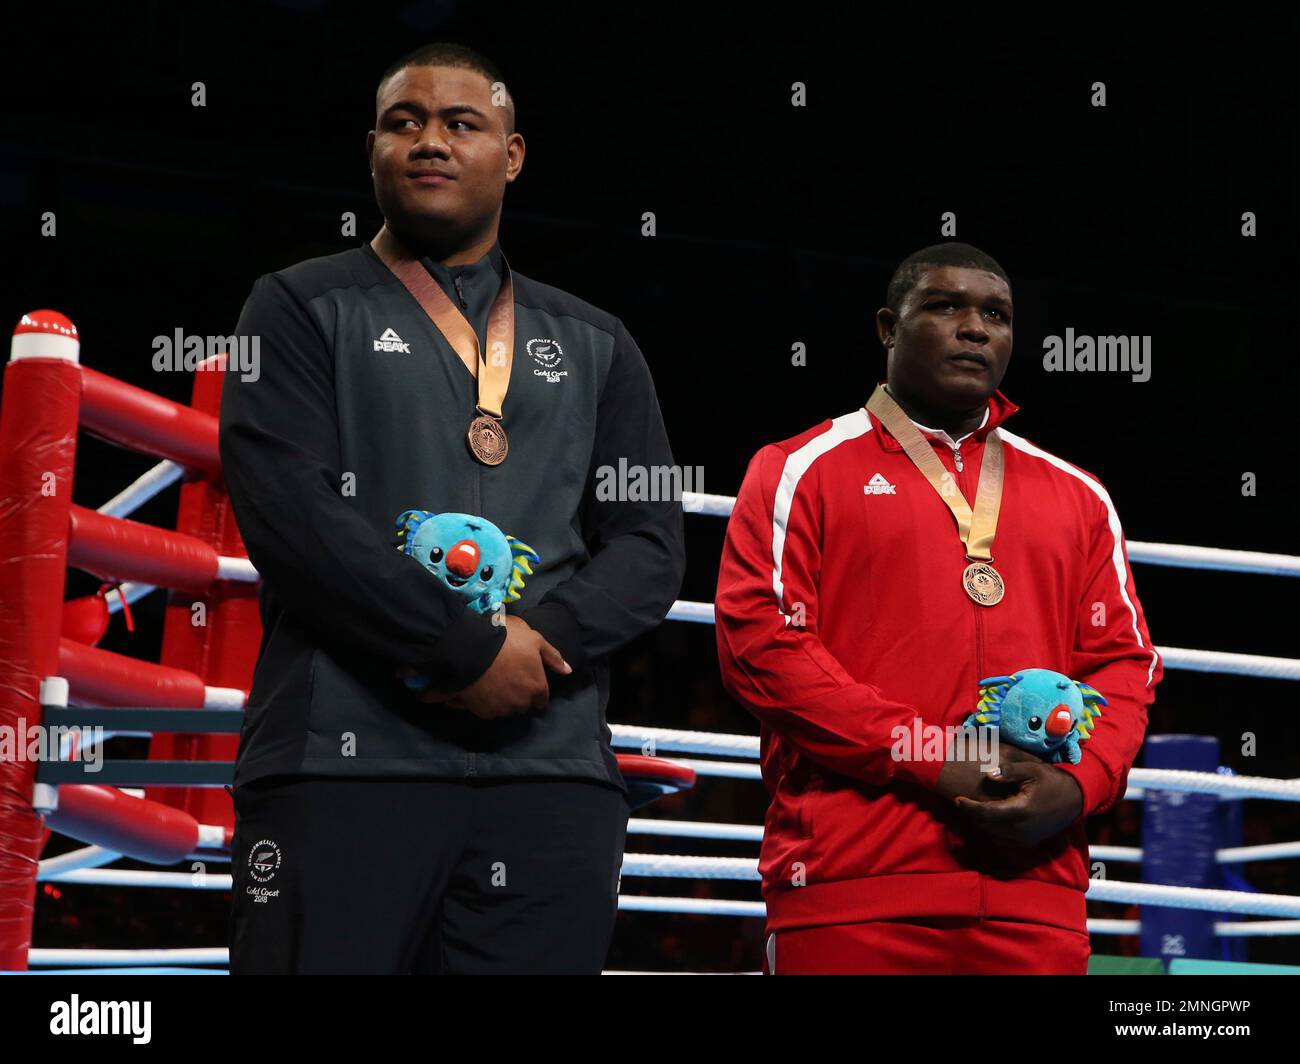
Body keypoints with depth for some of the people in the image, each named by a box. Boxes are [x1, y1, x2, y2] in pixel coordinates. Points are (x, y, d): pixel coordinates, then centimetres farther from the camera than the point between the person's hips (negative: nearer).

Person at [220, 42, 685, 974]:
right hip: (342, 759, -3)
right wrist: (470, 648, -12)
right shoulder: (303, 310, 9)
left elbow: (650, 545, 10)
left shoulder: (593, 346, 19)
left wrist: (534, 641, -10)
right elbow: (287, 511, -6)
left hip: (551, 769, 3)